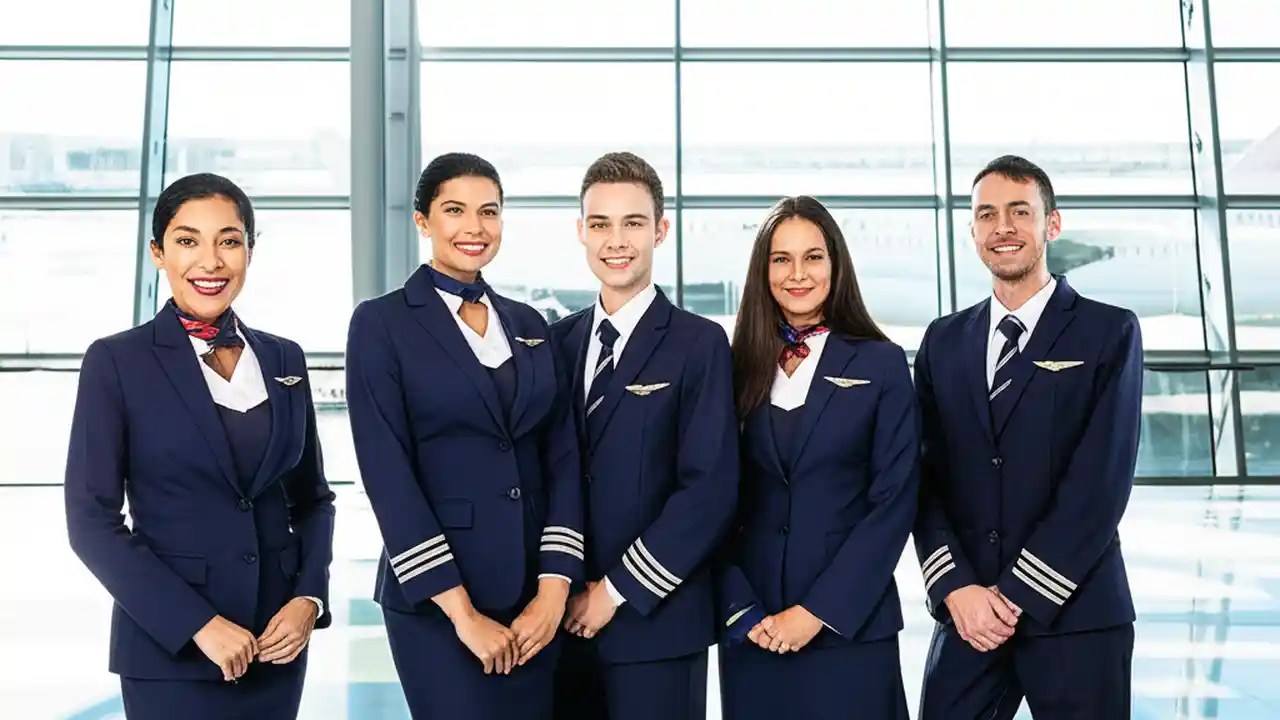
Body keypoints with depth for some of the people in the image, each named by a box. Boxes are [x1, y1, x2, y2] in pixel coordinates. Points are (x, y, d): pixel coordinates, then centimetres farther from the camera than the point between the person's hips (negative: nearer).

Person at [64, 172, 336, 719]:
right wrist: (199, 623, -14)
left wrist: (309, 598, -4)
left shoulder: (284, 359, 7)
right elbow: (91, 521, -9)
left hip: (278, 640, 4)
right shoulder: (116, 361, -5)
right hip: (170, 650, -4)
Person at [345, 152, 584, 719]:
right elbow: (387, 474, -10)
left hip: (534, 597, 4)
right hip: (435, 599, -4)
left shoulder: (529, 325, 11)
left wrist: (554, 588, -7)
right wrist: (463, 611, -14)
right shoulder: (381, 322, -4)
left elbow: (563, 457, 5)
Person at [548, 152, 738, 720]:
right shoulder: (558, 342, 8)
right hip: (564, 619, 4)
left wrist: (617, 589, -12)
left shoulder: (700, 344, -5)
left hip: (657, 623, -4)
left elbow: (710, 489, -12)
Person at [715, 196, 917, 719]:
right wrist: (741, 609, -7)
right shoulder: (740, 367, 5)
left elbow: (894, 501, -5)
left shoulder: (881, 364, -1)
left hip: (850, 626, -2)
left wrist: (818, 610, -11)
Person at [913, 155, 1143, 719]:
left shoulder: (1109, 333, 1)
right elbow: (927, 478, 5)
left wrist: (1019, 596, -12)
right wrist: (957, 589, -8)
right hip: (966, 613, 3)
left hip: (1075, 614, -3)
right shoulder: (944, 341, 11)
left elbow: (1101, 483, -8)